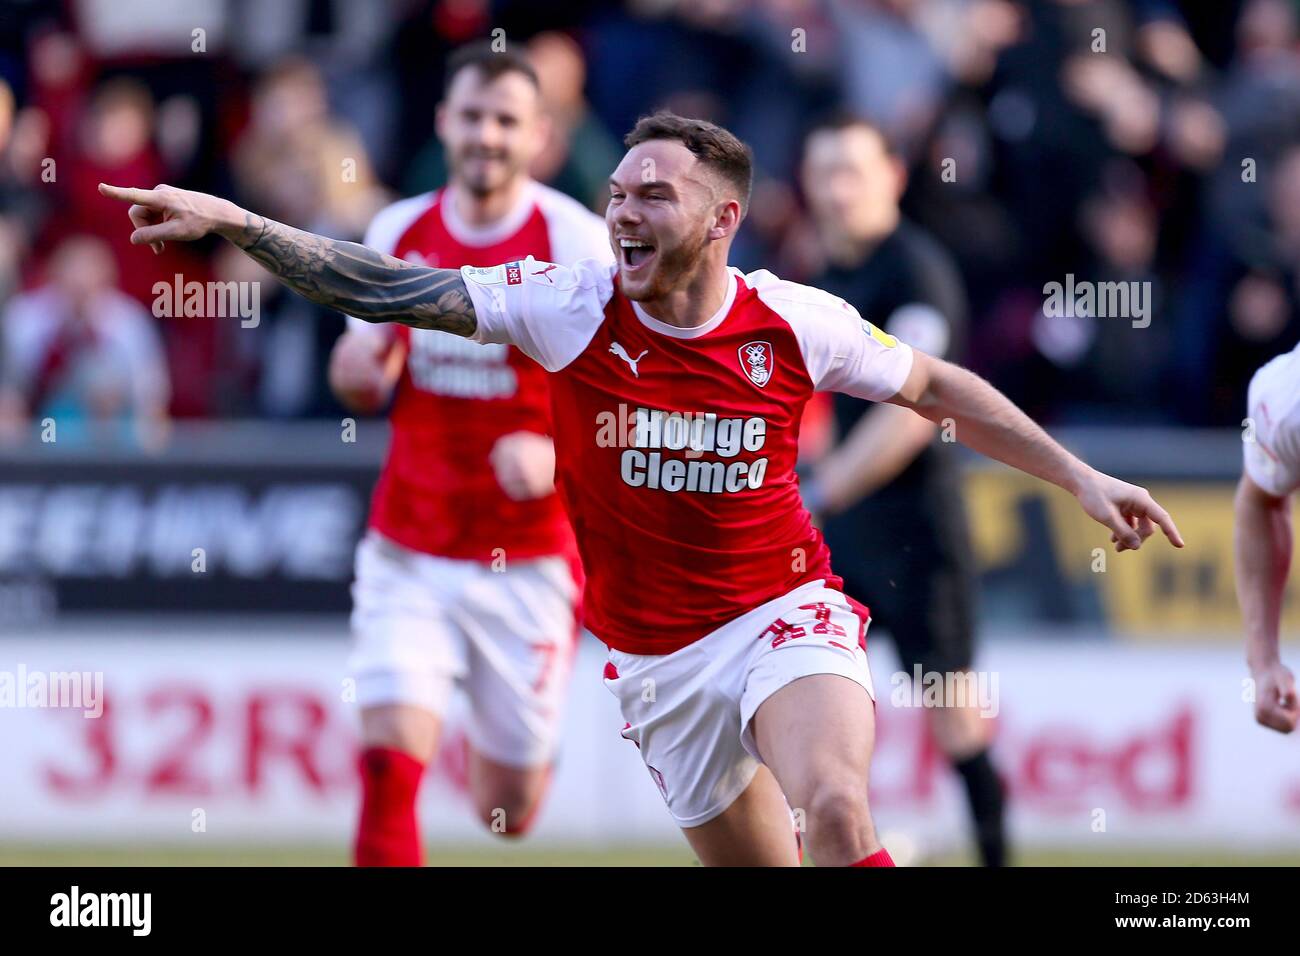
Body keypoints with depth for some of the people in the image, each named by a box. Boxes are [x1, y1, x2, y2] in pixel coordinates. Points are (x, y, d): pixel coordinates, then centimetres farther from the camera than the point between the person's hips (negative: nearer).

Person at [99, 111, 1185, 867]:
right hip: (657, 660, 3)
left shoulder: (796, 323, -9)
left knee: (834, 808, -30)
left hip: (785, 614, -2)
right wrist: (229, 221, -18)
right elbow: (387, 289, -10)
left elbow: (936, 386, 8)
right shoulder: (571, 307, -9)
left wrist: (1078, 475, 8)